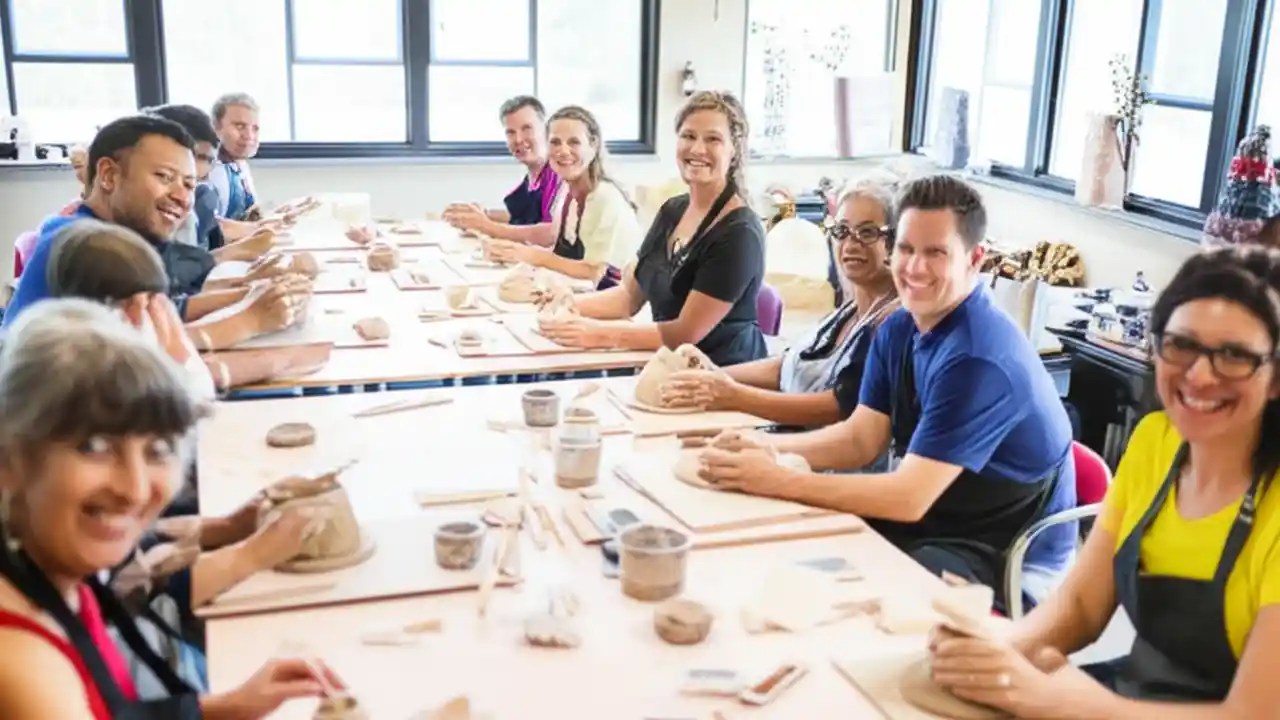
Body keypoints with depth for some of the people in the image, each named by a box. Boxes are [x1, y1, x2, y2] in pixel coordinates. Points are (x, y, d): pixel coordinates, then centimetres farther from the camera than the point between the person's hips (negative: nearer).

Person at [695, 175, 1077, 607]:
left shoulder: (979, 359, -26)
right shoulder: (898, 330, 2)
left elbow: (908, 497, -28)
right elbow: (860, 438, 3)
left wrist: (777, 481, -28)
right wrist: (769, 447, -13)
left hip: (1008, 561, -7)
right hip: (933, 519, 8)